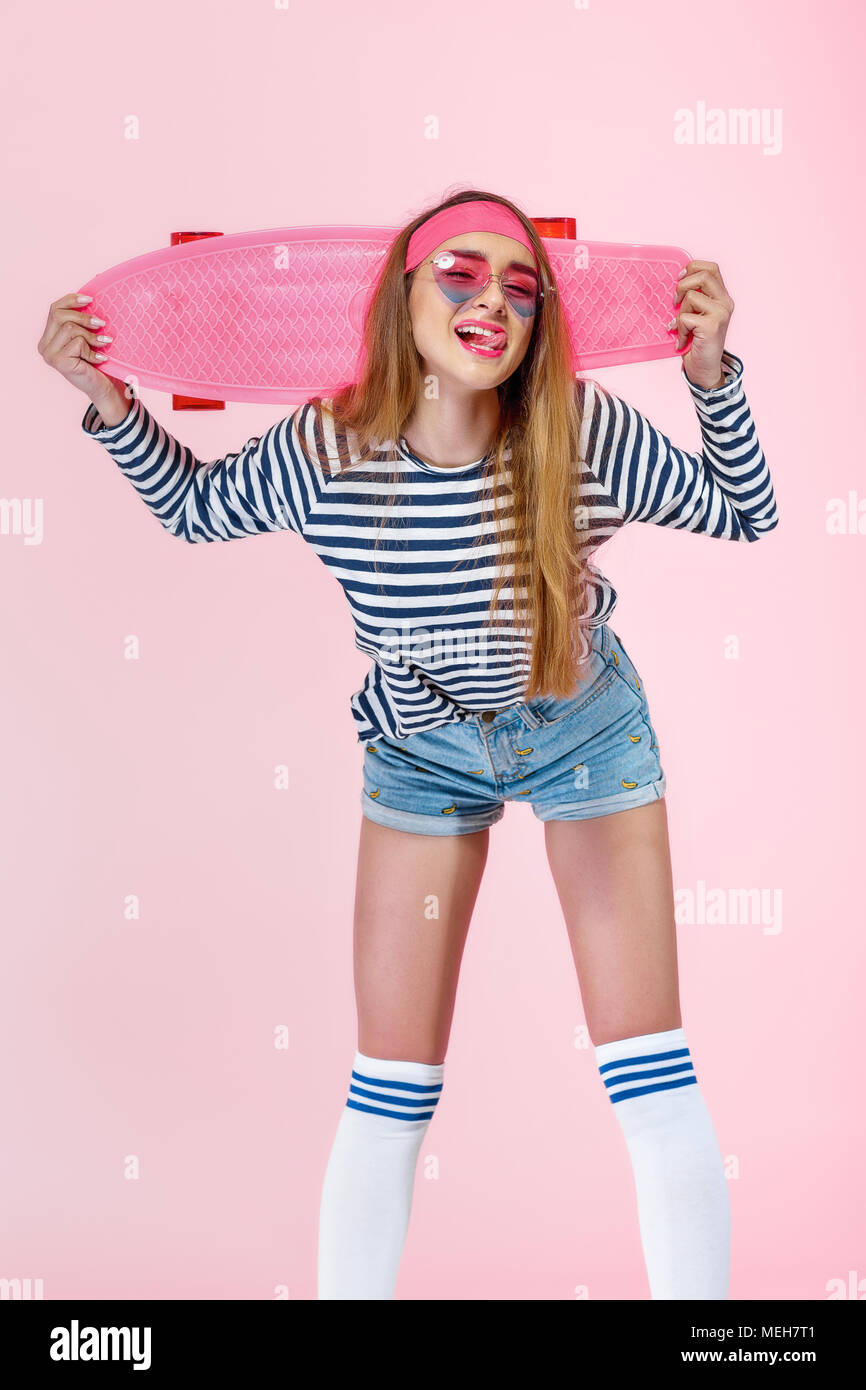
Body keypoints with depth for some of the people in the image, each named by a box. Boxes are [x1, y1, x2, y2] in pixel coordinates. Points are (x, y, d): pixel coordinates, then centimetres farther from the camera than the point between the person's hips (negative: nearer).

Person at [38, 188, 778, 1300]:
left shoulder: (582, 430, -25)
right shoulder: (322, 452, -22)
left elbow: (741, 513, -9)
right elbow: (192, 507, -1)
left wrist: (712, 369, -24)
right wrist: (109, 401, -16)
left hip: (585, 729, 0)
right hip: (423, 749, 1)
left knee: (653, 1080, -2)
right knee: (387, 1098, 4)